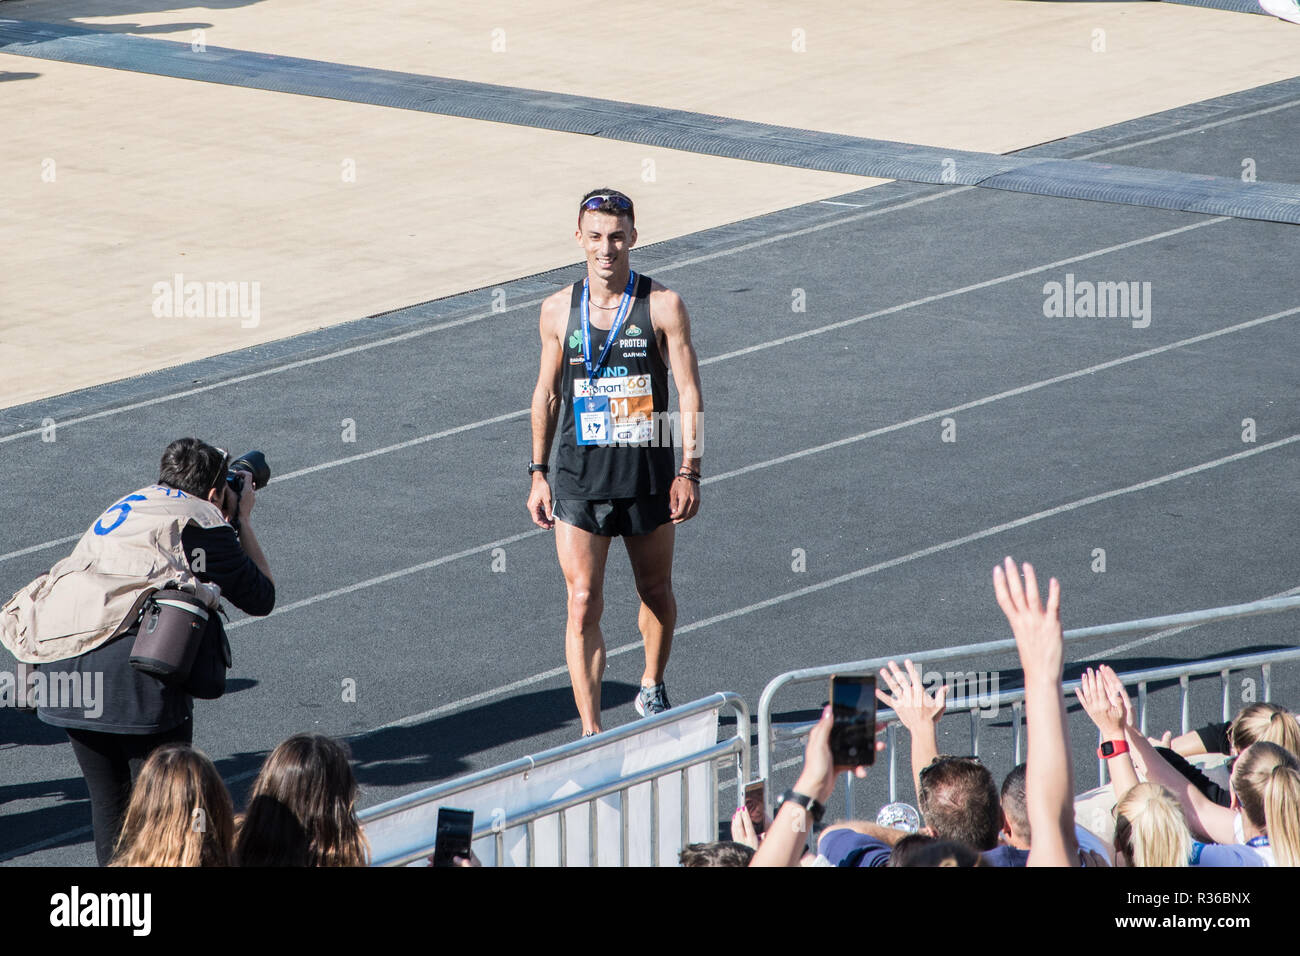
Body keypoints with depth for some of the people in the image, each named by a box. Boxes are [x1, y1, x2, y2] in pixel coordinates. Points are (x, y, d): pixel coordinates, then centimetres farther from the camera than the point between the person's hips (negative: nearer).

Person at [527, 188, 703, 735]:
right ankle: (590, 730, -9)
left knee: (656, 592, 16)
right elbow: (547, 393, 11)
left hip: (648, 473, 0)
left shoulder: (663, 306, -4)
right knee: (583, 604, -8)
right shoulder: (558, 310, 2)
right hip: (579, 474, 0)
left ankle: (652, 687, 42)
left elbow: (689, 391, -4)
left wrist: (688, 472, -10)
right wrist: (538, 474, 8)